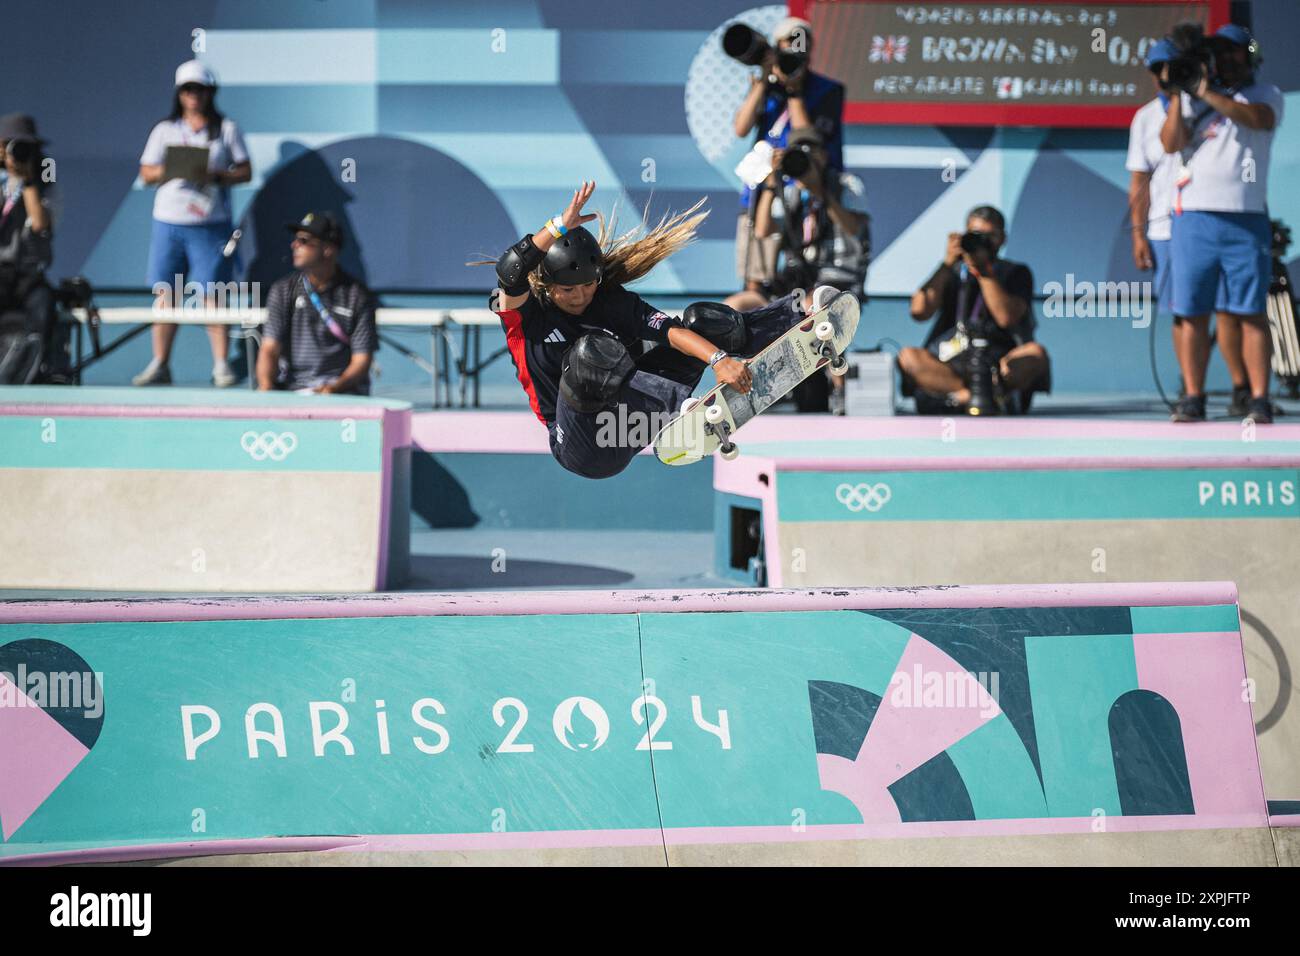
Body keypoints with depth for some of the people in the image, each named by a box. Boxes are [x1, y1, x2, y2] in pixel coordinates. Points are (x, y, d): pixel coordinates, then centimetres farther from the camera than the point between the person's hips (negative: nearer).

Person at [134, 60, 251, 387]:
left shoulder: (226, 129, 9)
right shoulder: (165, 130, 14)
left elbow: (245, 172, 4)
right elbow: (146, 173, 10)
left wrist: (216, 176, -13)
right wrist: (170, 170, -10)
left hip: (211, 223, -2)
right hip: (168, 222, 3)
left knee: (212, 294, -7)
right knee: (165, 294, 2)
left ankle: (221, 365, -4)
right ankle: (160, 365, 7)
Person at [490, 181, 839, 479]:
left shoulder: (612, 301, 4)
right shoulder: (523, 313, -5)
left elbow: (669, 330, -8)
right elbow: (509, 272, -27)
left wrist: (719, 359, -23)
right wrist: (561, 225, -30)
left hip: (627, 420, 5)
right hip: (583, 448, -5)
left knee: (700, 322, 0)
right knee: (588, 351, -36)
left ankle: (801, 309, -3)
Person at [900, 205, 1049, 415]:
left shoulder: (1017, 273, 9)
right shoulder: (953, 272, 14)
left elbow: (1006, 317, -10)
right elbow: (919, 312, -4)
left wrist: (984, 270, -12)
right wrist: (947, 264, -6)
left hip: (1003, 367, -1)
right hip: (949, 368, 2)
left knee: (1036, 353, -32)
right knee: (908, 357, -27)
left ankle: (961, 397, -42)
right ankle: (997, 395, -38)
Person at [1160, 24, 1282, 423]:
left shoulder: (1266, 94, 11)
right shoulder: (1191, 95, 15)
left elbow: (1259, 119, -13)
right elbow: (1171, 143, 0)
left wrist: (1208, 94, -18)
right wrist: (1175, 97, -9)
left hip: (1246, 219, -2)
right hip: (1194, 216, 2)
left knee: (1250, 312, -4)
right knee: (1193, 313, 0)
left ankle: (1259, 399, -3)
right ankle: (1193, 398, 4)